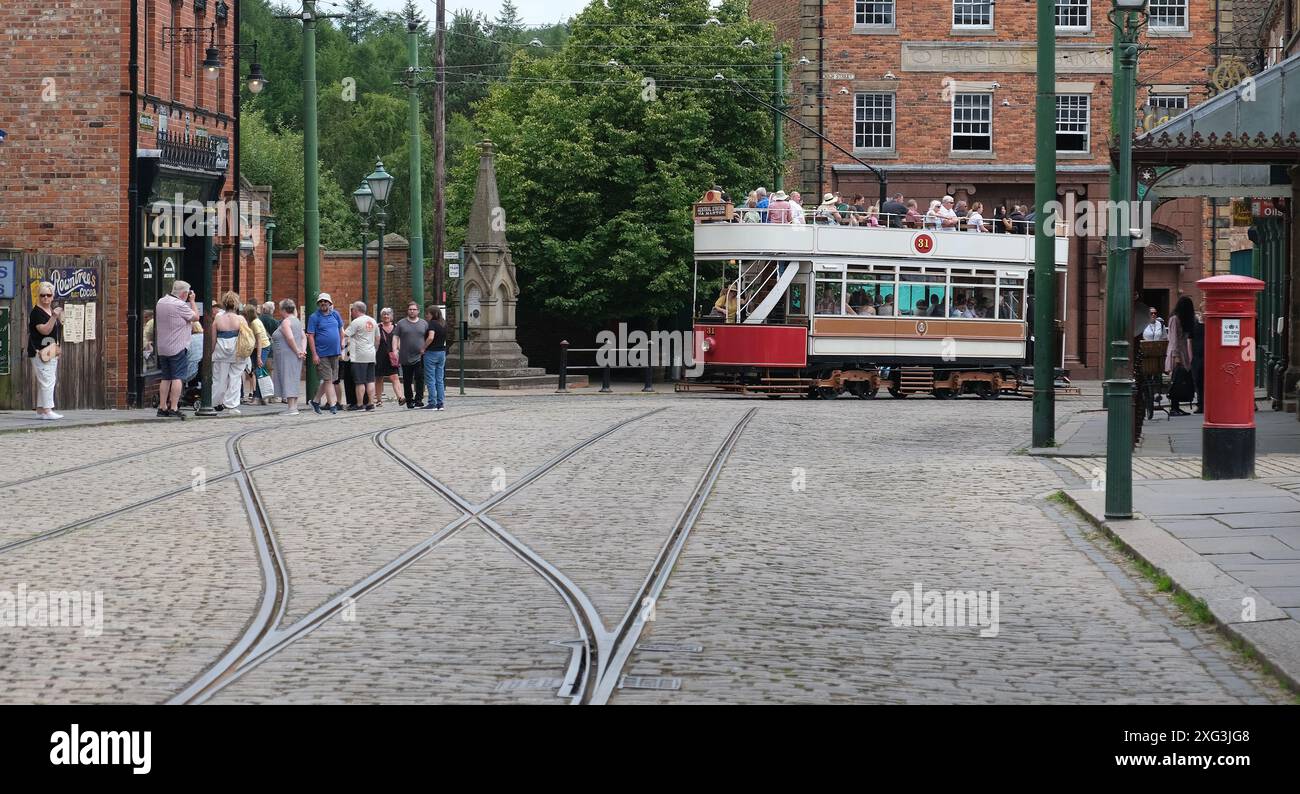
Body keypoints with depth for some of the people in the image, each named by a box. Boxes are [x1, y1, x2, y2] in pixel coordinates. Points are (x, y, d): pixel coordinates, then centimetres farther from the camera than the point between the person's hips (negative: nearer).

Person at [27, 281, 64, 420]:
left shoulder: (52, 311, 17)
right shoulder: (36, 312, -10)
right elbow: (45, 330, -23)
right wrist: (54, 317, -29)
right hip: (40, 352, -9)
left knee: (43, 382, 12)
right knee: (47, 380, -15)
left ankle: (40, 410, 17)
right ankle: (47, 411, -16)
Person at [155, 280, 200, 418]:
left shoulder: (161, 302, 9)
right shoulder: (180, 305, -16)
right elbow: (196, 317, -6)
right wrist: (192, 301, 4)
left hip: (162, 348, 8)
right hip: (178, 347, -8)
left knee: (165, 378, 12)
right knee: (177, 377, -5)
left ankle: (162, 408, 13)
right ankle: (174, 408, -9)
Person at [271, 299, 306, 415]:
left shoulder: (286, 322, -13)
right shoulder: (297, 321, 15)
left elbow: (290, 338, -24)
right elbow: (304, 337, 13)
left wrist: (297, 351, -15)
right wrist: (303, 350, 2)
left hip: (287, 354, -9)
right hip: (295, 357, 9)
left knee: (288, 379, -8)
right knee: (294, 380, 12)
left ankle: (291, 408, -12)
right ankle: (294, 406, 12)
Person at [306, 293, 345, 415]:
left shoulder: (335, 315, 9)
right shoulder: (314, 317, -6)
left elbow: (341, 330, 20)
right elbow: (310, 336, -9)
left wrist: (341, 346, 14)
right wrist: (314, 354, -14)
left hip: (335, 353, 5)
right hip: (322, 354, -5)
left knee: (329, 380, 10)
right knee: (328, 380, -6)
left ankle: (316, 401, 24)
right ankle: (333, 405, -4)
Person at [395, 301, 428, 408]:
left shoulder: (424, 323, 9)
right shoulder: (401, 323, 6)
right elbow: (396, 338, 4)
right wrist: (395, 350, -6)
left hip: (419, 358, 0)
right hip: (405, 358, 0)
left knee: (420, 379, -9)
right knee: (407, 381, 6)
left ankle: (418, 400, -6)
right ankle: (409, 401, 14)